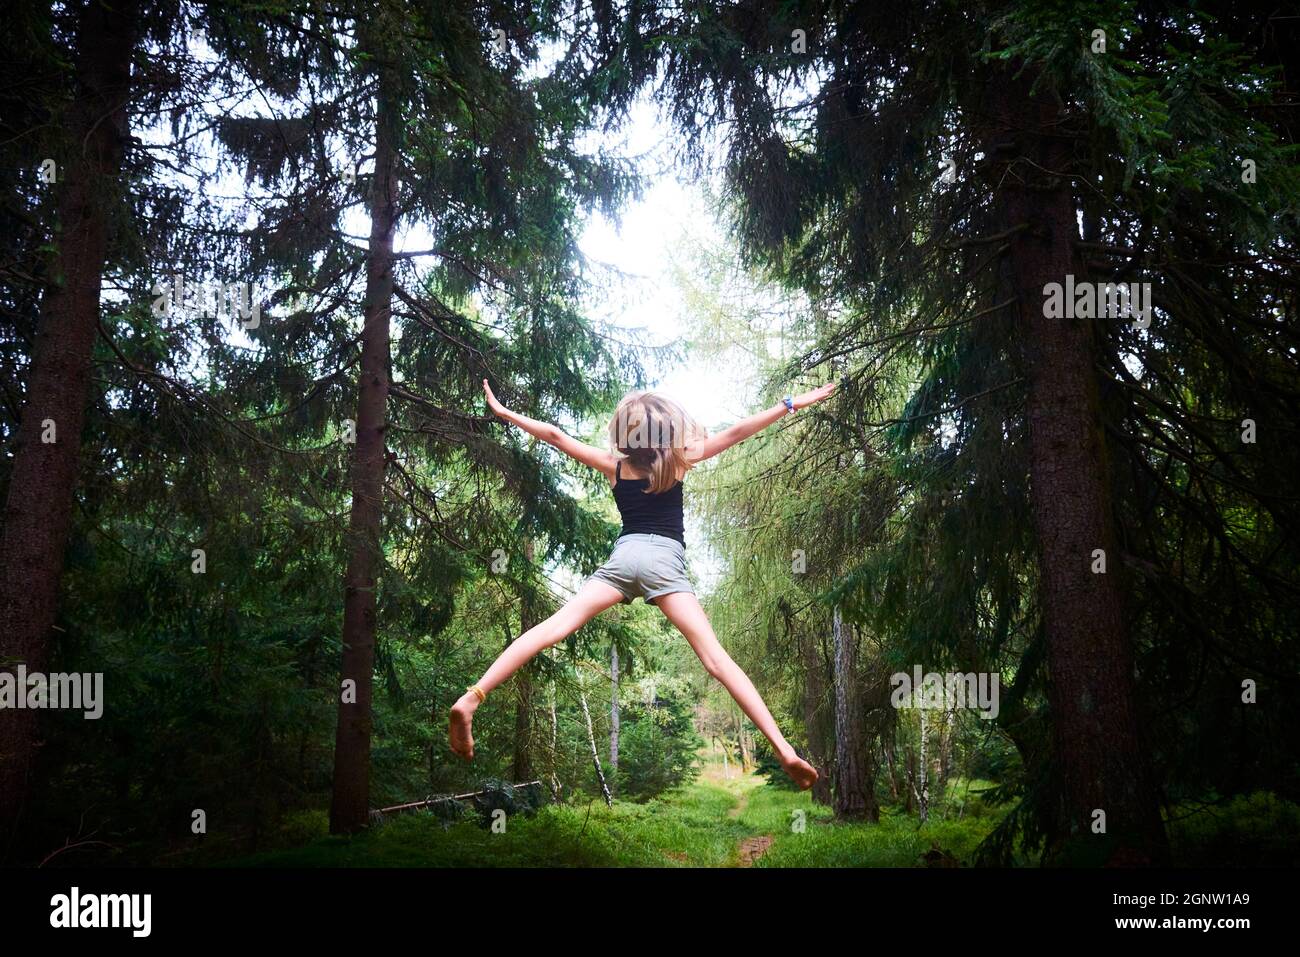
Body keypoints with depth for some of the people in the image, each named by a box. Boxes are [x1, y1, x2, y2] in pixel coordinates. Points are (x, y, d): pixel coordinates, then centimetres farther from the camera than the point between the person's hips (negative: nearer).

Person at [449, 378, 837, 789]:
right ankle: (783, 749, -19)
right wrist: (792, 404, 14)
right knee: (714, 655, -11)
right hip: (664, 557, -2)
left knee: (555, 625, -11)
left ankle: (469, 700, -26)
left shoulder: (614, 465, 16)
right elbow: (735, 433, 9)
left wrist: (502, 411, 27)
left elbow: (554, 435, 16)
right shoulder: (677, 461, 12)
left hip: (623, 555, 2)